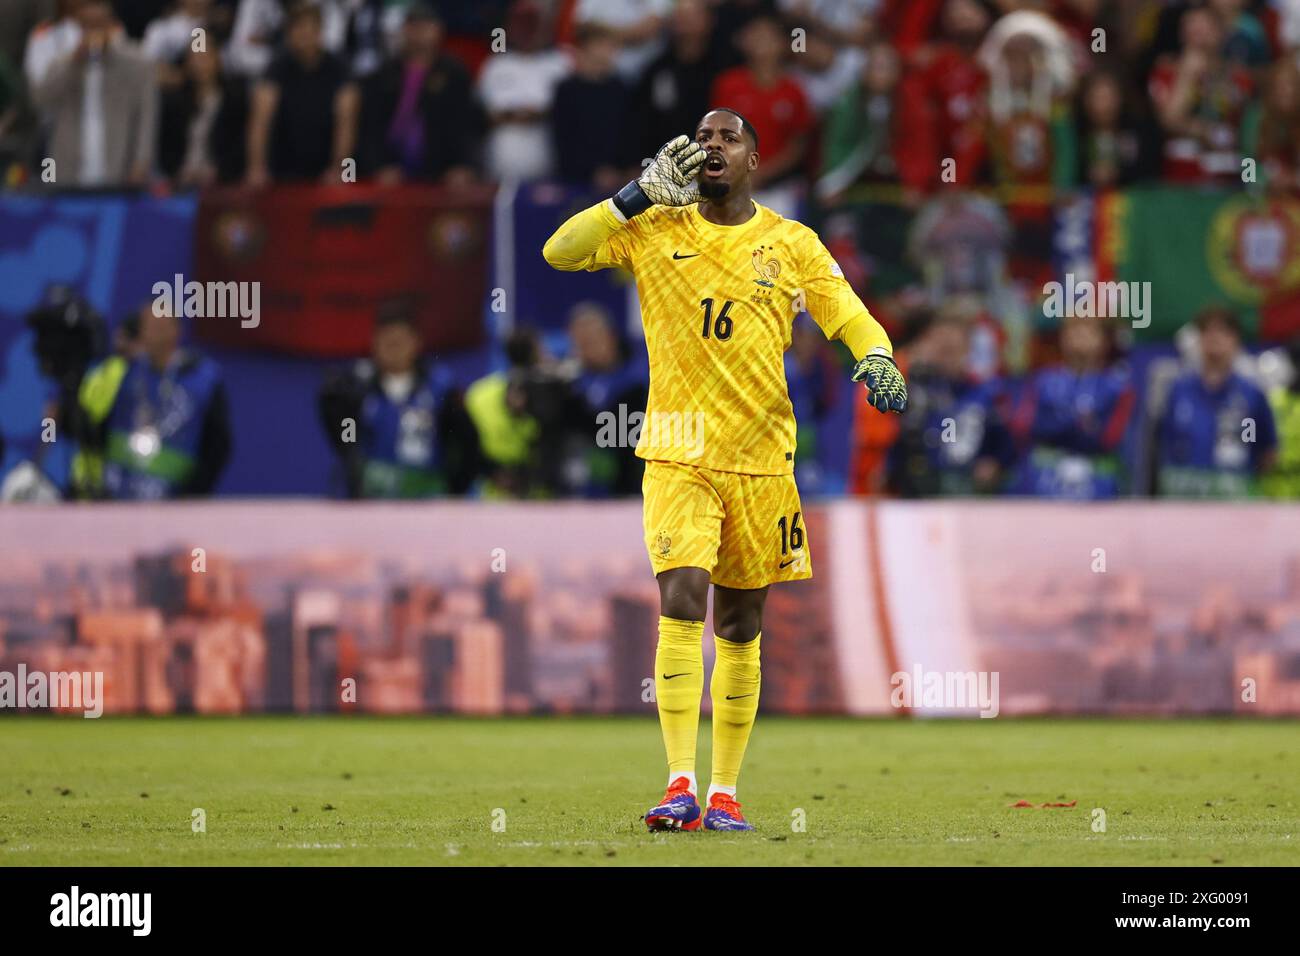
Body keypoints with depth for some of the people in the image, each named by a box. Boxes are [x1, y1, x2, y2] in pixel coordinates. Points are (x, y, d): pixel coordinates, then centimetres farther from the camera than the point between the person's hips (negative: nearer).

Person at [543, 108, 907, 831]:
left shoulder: (793, 244, 6)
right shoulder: (654, 231, 5)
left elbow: (850, 315, 4)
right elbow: (560, 252, -4)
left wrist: (878, 361, -18)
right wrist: (640, 194, -12)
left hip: (761, 454, 2)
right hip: (679, 452, -2)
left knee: (741, 628, 7)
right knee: (682, 601, -18)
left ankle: (725, 794, 15)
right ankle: (681, 786, -21)